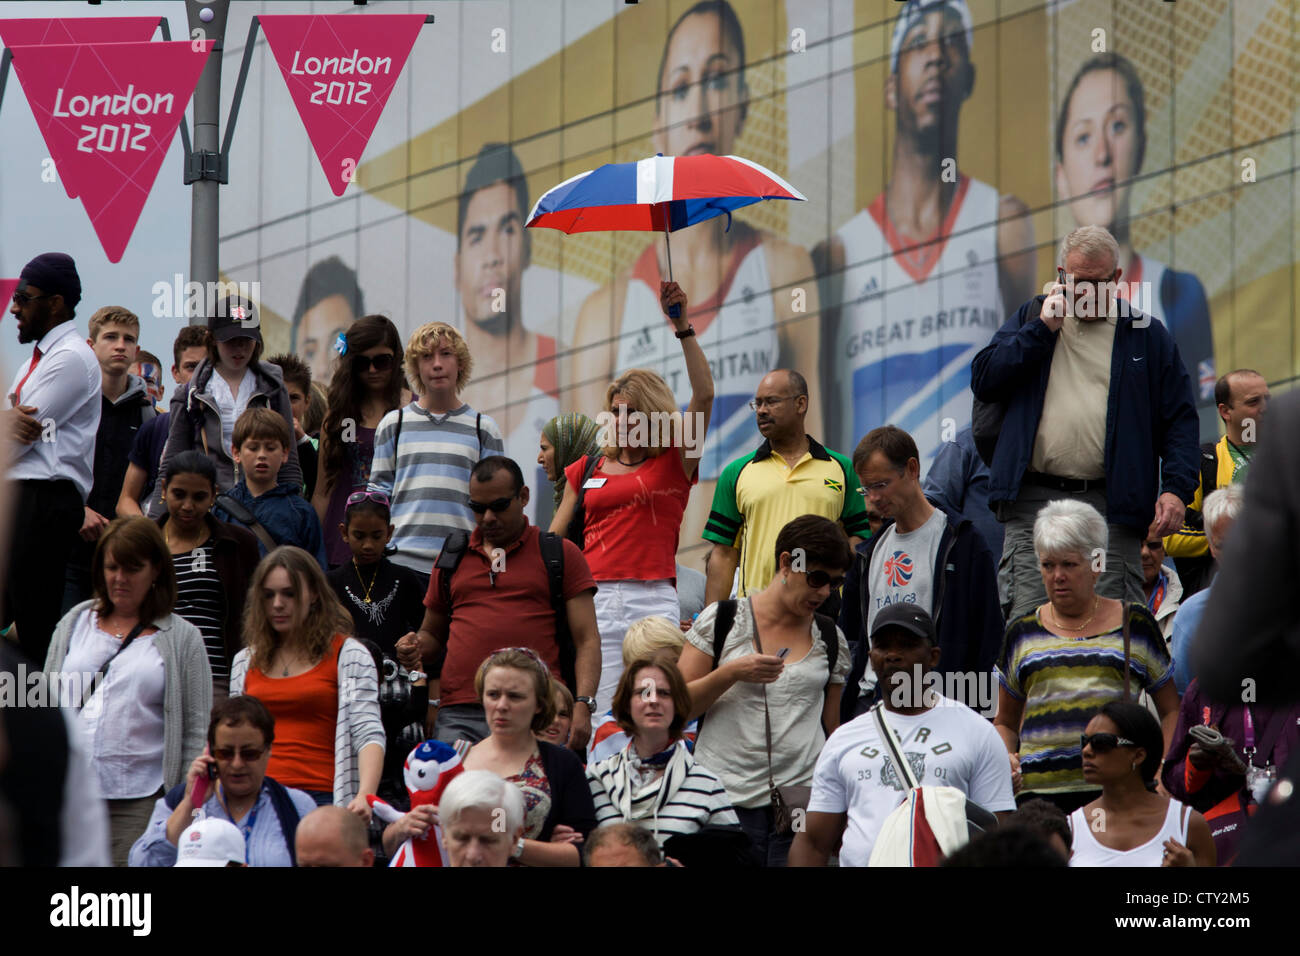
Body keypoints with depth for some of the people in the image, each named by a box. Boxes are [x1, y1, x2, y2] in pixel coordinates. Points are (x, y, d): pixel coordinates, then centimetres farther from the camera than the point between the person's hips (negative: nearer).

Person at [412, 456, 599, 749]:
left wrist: (583, 704, -9)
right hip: (459, 716, 2)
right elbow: (432, 633, 30)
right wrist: (416, 649, 6)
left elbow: (587, 640, 5)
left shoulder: (562, 555, 11)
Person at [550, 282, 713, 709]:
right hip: (594, 597, 2)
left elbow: (704, 395, -3)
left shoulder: (675, 462, 8)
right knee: (598, 717, -4)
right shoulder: (587, 470, 17)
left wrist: (682, 327, -8)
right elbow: (553, 539, 19)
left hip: (654, 599, -2)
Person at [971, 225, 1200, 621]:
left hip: (1111, 504, -1)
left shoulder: (1146, 336, 12)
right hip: (1033, 500, 1)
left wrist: (1177, 488, -6)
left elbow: (1179, 419, 9)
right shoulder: (1031, 318, 16)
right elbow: (983, 381, 4)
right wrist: (1042, 329, -2)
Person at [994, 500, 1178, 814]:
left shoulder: (1135, 625, 13)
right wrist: (1005, 759, 5)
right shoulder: (1022, 632, 19)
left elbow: (1172, 711, 16)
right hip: (1037, 790, 2)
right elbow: (1005, 722, 26)